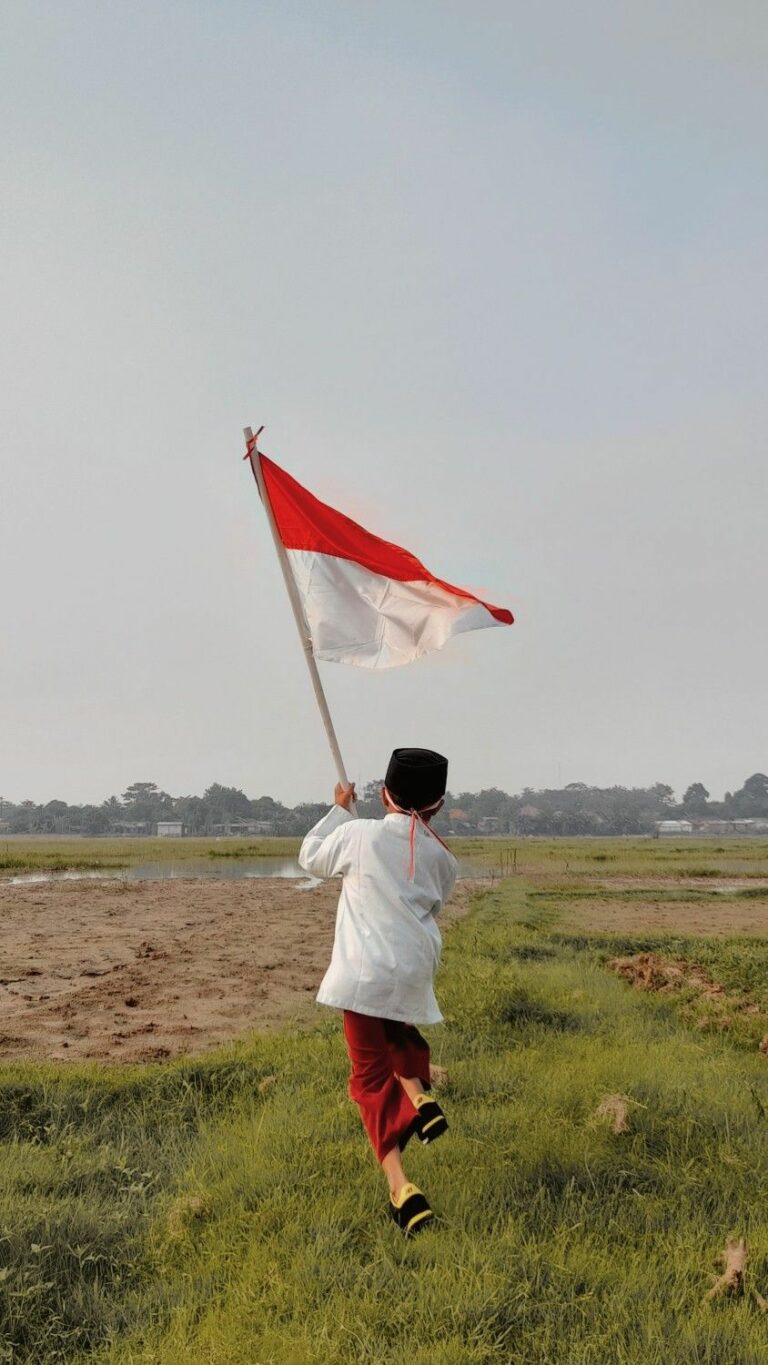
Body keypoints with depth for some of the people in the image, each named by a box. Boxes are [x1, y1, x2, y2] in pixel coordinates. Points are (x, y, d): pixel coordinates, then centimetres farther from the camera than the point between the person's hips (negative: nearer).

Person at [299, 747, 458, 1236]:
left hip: (364, 971, -4)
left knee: (372, 1076, 2)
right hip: (415, 973, 4)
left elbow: (311, 857, 11)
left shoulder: (361, 834, -6)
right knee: (398, 1036, 36)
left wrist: (339, 810, 24)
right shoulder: (442, 857, 5)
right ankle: (419, 1096, 10)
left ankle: (401, 1187, -9)